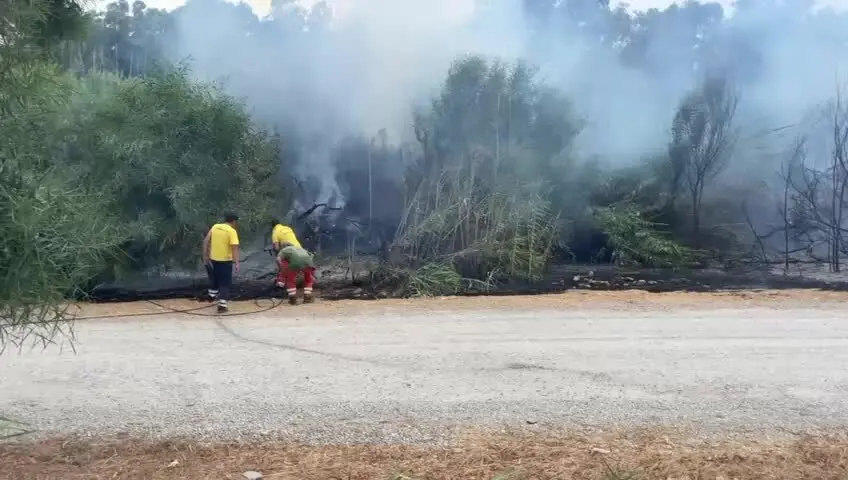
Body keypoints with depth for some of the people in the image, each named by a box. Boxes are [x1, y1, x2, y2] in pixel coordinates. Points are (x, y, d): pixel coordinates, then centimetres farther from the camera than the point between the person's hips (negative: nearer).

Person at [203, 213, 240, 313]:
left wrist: (205, 256, 11)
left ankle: (213, 294, 43)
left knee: (215, 277, 29)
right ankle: (222, 305, -2)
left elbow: (206, 241, 5)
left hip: (213, 258, 5)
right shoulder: (232, 231, -15)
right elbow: (234, 248, -21)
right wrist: (236, 263, -20)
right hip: (225, 260, -5)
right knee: (225, 282, 3)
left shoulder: (215, 227, 2)